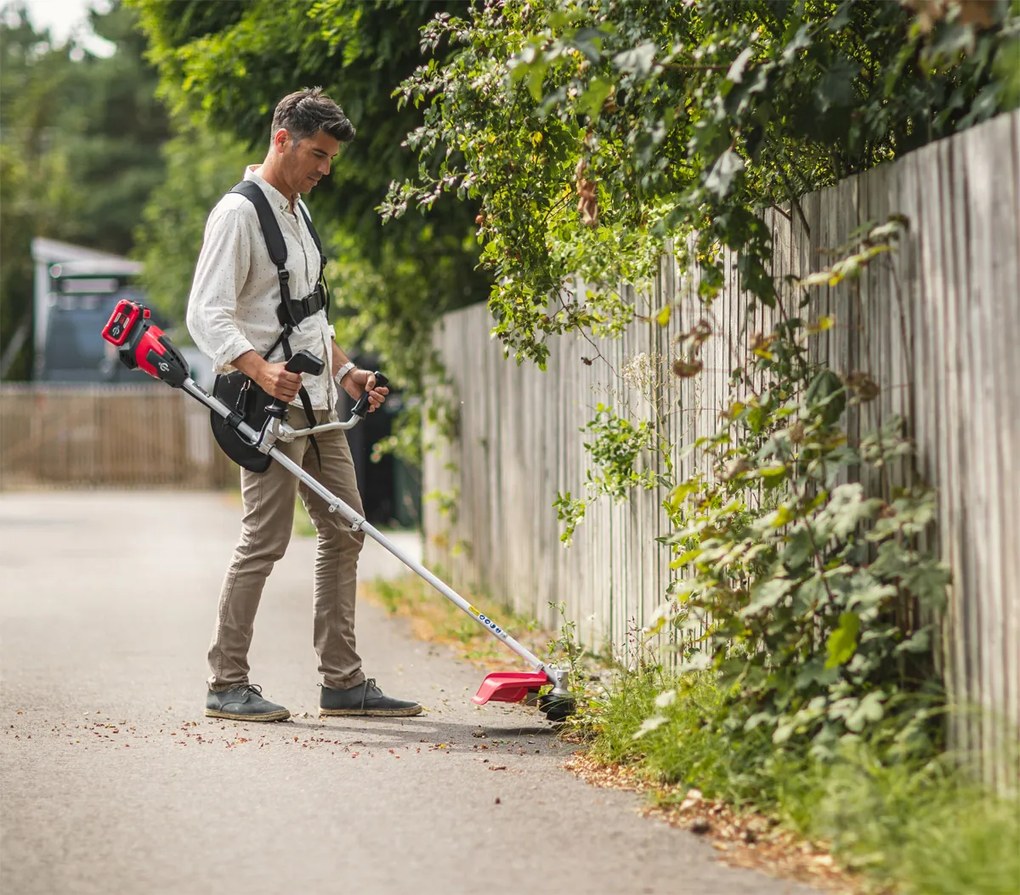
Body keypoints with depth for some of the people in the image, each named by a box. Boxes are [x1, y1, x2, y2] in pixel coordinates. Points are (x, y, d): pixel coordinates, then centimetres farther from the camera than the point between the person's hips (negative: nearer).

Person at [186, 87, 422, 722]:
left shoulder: (299, 214, 19)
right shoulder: (240, 213, -9)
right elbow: (208, 313, -18)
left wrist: (345, 372, 16)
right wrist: (260, 369, -32)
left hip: (319, 405, 10)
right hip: (272, 405, -9)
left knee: (345, 533, 9)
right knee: (266, 540, -10)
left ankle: (343, 681, 14)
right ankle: (227, 684, -2)